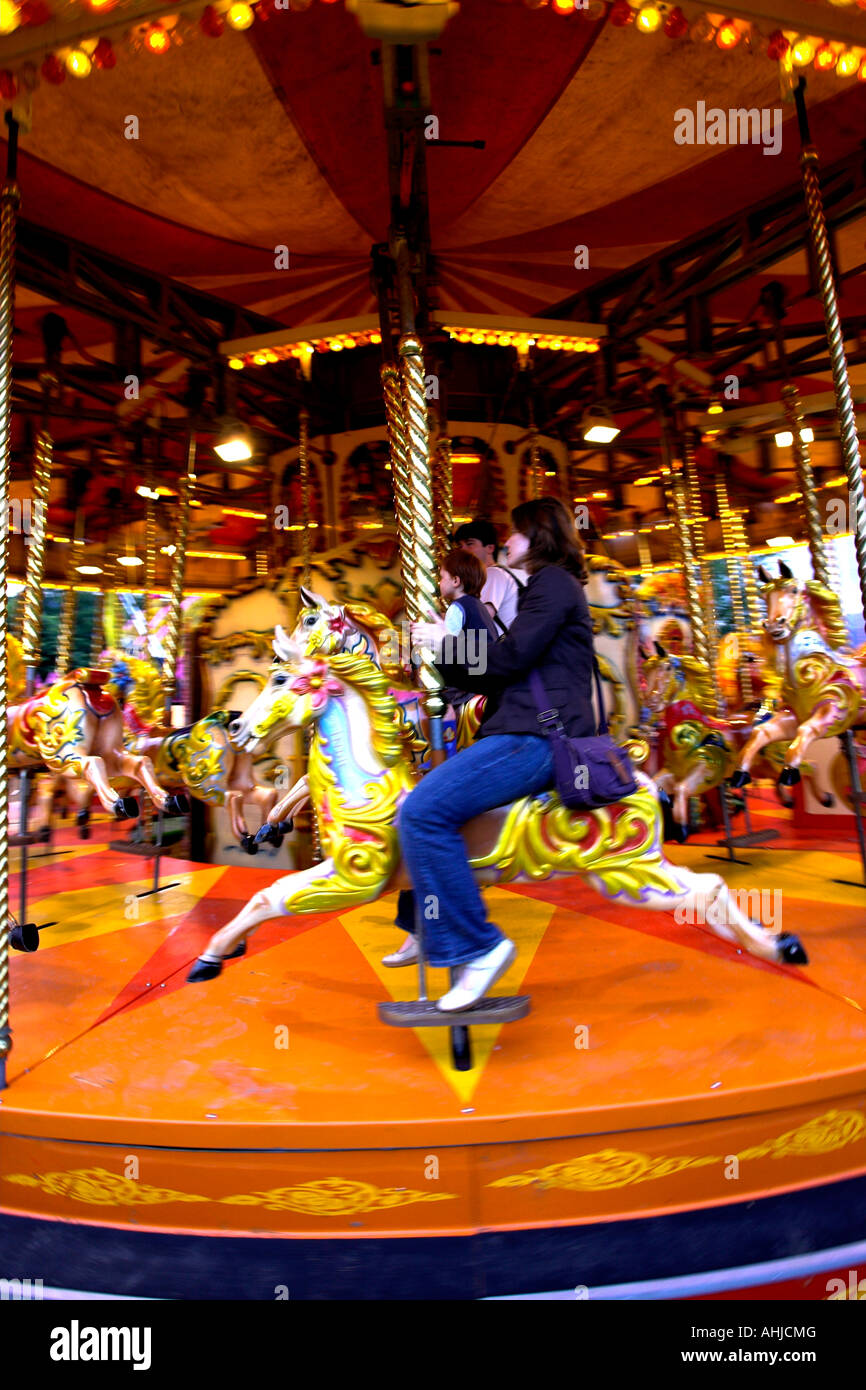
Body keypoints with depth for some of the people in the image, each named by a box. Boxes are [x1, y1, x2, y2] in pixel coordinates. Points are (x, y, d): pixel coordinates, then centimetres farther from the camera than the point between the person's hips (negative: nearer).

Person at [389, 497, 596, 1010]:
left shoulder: (554, 581, -4)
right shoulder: (544, 587, 26)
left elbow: (507, 660, -14)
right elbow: (501, 676, 21)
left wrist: (445, 644, 0)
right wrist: (442, 654, 14)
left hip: (539, 737, -11)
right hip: (523, 733, 11)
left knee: (424, 811, -25)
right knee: (420, 798, 18)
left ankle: (478, 944, -15)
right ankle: (428, 927, 25)